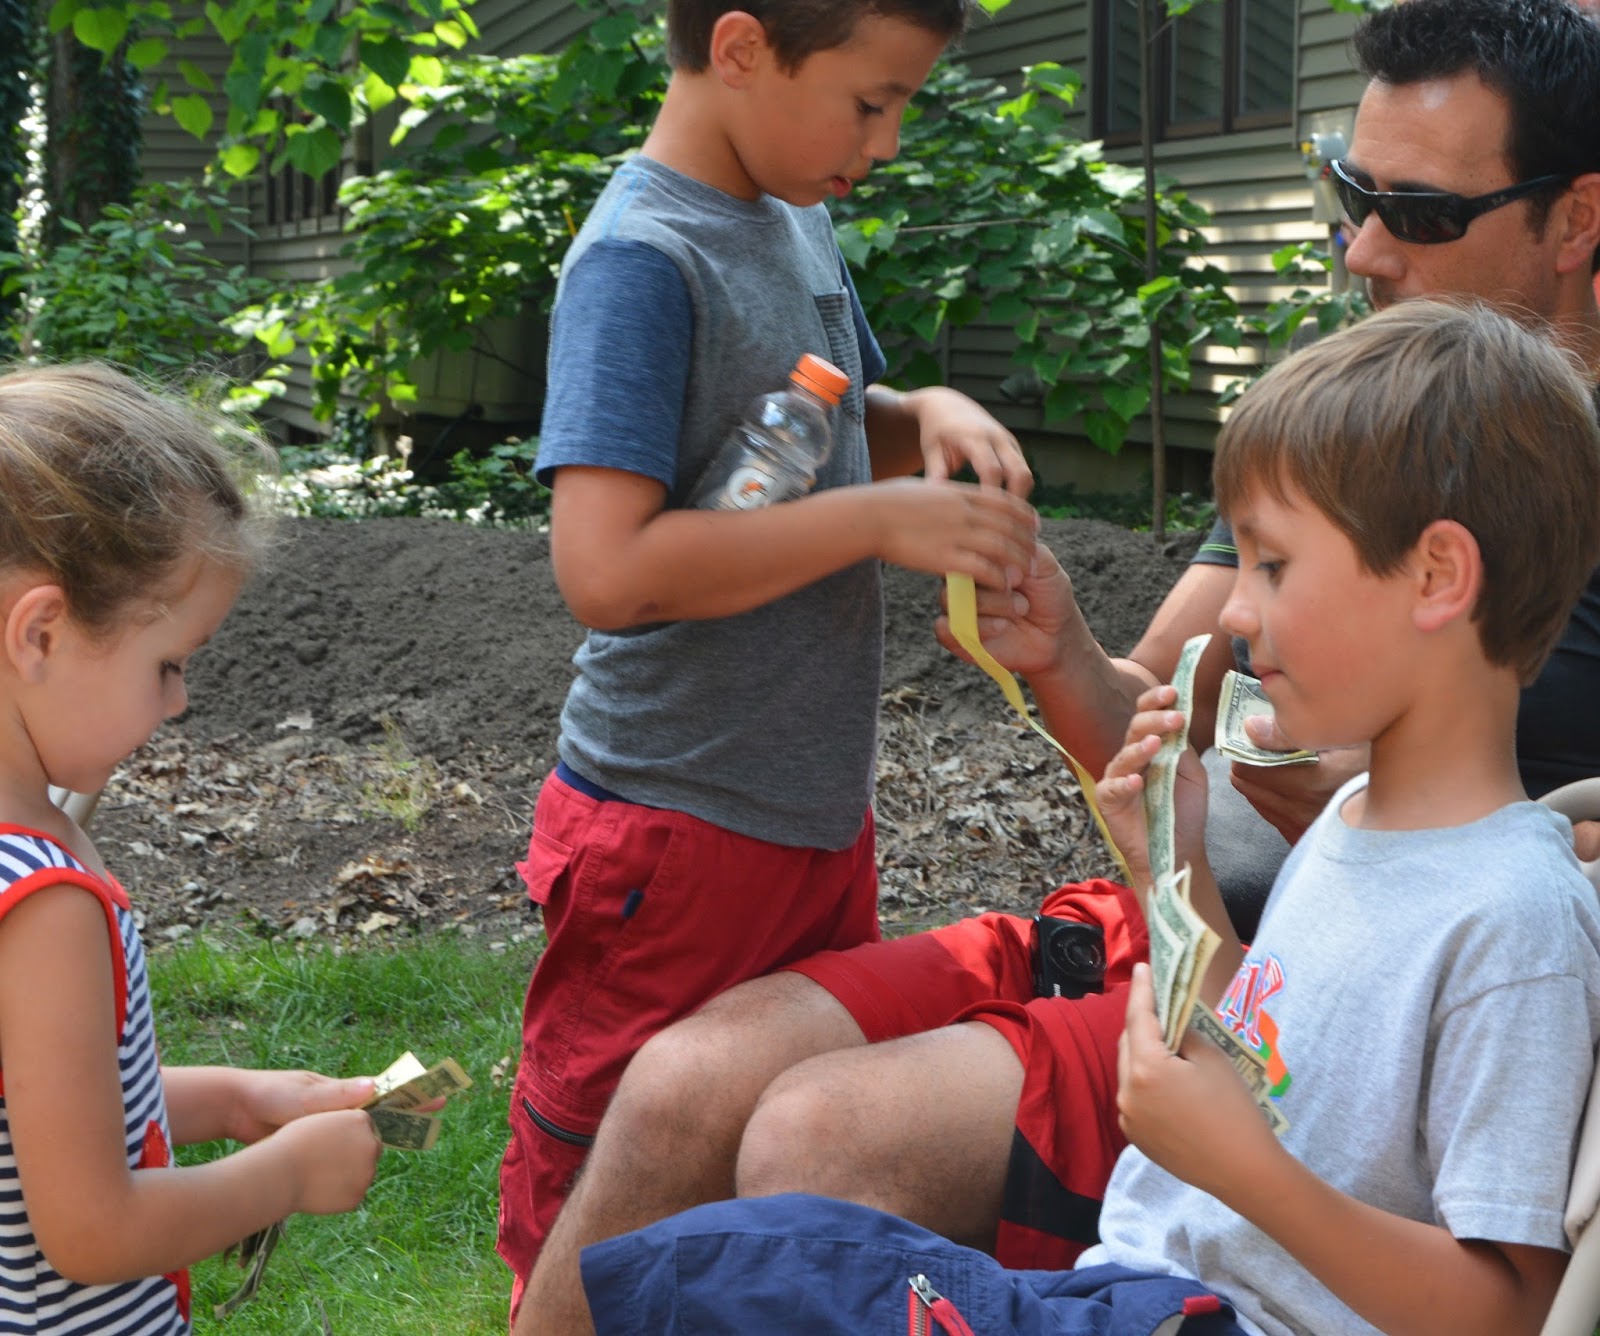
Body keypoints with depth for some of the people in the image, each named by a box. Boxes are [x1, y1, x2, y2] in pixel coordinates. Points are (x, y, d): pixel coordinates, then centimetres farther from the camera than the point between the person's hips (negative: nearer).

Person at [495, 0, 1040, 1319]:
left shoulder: (799, 223, 6)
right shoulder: (641, 260, -19)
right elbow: (607, 567, -29)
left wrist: (928, 416, 0)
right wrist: (882, 520, -25)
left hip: (819, 807, 8)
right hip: (679, 830, -8)